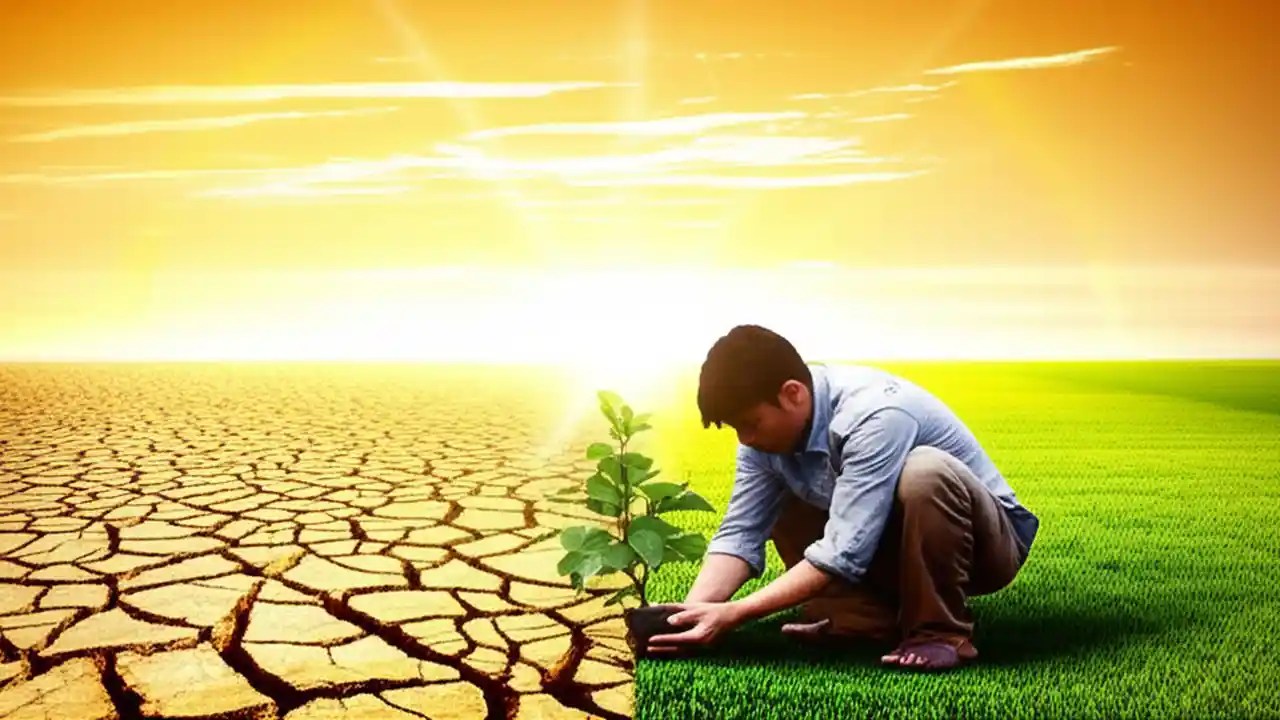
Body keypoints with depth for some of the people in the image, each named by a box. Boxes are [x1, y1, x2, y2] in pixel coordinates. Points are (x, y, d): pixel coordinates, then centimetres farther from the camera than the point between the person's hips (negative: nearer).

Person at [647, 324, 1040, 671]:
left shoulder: (876, 416, -34)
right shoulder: (772, 421, -11)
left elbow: (843, 555, -37)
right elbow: (741, 531, -13)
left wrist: (731, 615, -37)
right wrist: (693, 611, -28)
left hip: (989, 541, -7)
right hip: (891, 539, 7)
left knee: (924, 469, -36)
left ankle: (941, 631, -18)